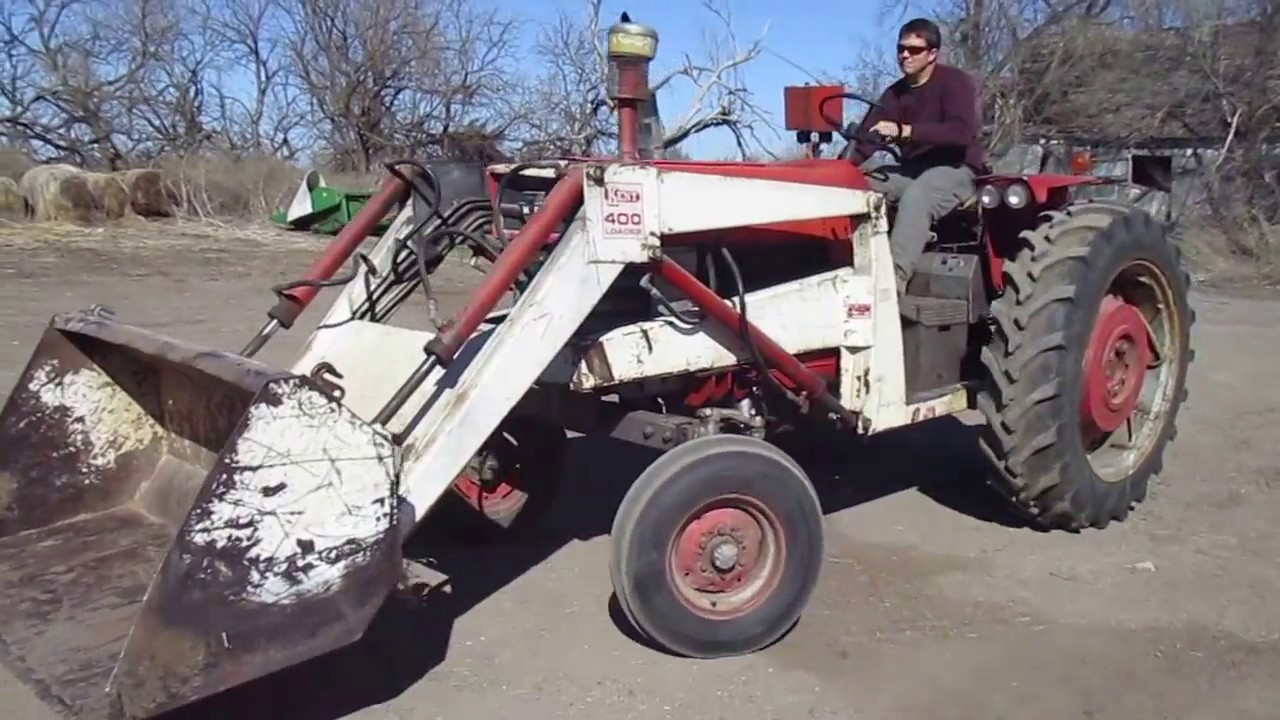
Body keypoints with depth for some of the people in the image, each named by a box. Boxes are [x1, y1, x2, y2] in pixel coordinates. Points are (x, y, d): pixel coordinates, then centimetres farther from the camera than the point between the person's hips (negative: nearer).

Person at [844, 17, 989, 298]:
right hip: (912, 170, 7)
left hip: (955, 169, -6)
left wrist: (905, 131, -33)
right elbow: (866, 135, 0)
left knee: (916, 196, -40)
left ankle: (893, 282, -50)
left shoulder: (955, 81, -9)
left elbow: (962, 131, -25)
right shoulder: (895, 93, 10)